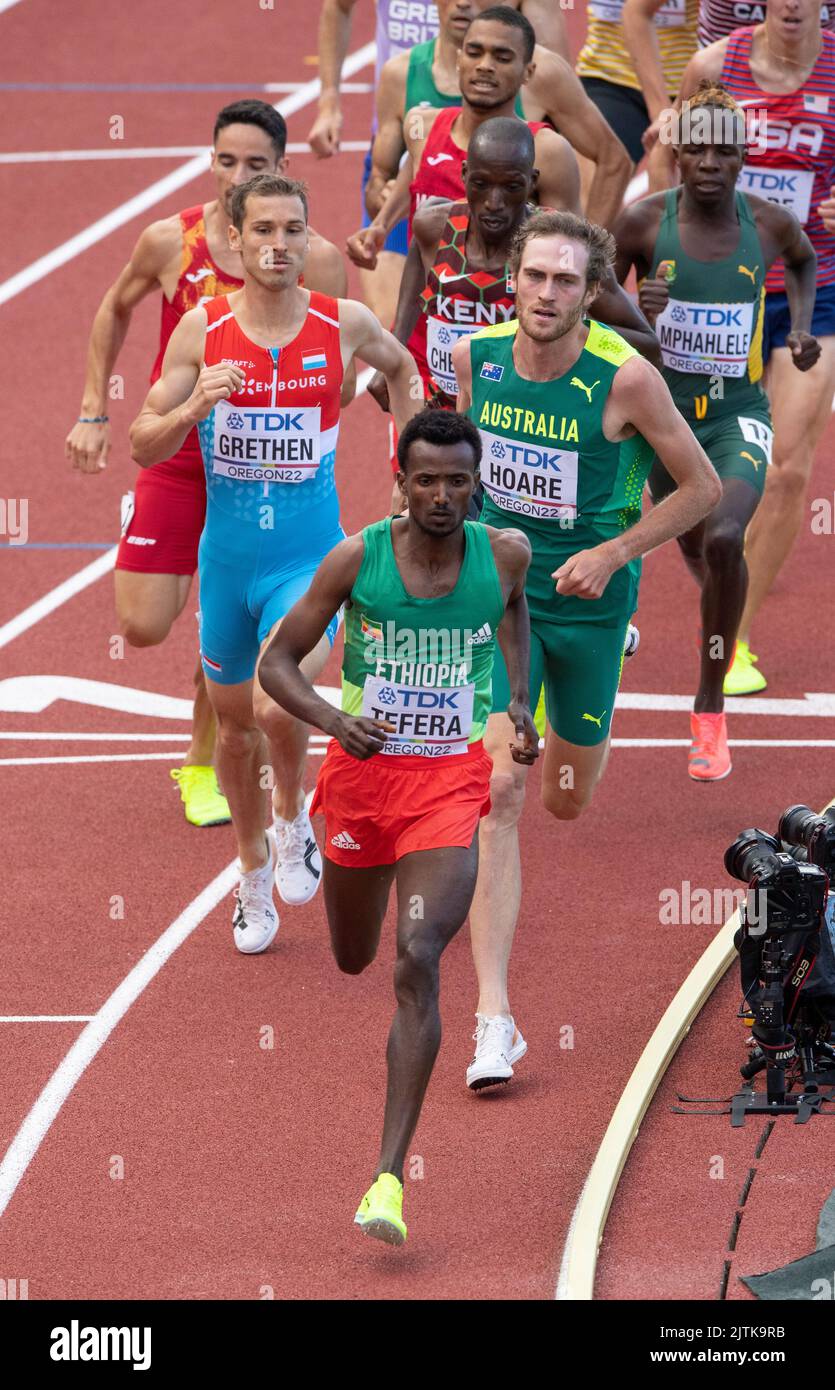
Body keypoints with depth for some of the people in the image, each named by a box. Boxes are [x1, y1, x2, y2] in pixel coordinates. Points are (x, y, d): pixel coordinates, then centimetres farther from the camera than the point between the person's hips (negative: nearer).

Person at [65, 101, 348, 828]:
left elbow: (339, 384, -3)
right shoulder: (171, 241, -9)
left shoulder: (316, 260, -11)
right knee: (143, 628, -5)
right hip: (177, 451, 1)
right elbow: (115, 310, 11)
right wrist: (94, 410, 8)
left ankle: (203, 767, 24)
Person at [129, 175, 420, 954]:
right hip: (227, 556, 2)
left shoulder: (345, 325, -7)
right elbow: (144, 446, -6)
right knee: (234, 722, 15)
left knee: (277, 705, -23)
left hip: (310, 555, -2)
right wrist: (197, 405, -25)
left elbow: (401, 366, 17)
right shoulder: (201, 329, -7)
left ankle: (293, 818, 9)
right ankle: (254, 874, 37)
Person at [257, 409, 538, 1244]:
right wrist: (333, 720, -21)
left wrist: (518, 702, 11)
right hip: (362, 769, 1)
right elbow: (277, 663, -3)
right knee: (353, 961, 20)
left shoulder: (503, 555, -4)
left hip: (450, 783, -1)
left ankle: (389, 1178, -22)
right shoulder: (356, 560, -9)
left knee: (417, 962, -19)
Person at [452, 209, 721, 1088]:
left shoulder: (624, 378, -18)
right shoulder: (476, 356, -9)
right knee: (497, 792, -15)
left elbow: (703, 488, -8)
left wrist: (611, 555, -16)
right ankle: (493, 1017, -17)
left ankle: (579, 736, 57)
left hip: (587, 601, -1)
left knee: (566, 804, 15)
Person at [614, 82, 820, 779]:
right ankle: (724, 625, 60)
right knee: (695, 547, 20)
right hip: (665, 411, 1)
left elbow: (804, 260, 17)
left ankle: (711, 708, -12)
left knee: (724, 539, -25)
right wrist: (634, 312, -23)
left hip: (739, 415, -1)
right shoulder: (645, 221, -13)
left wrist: (802, 328, 3)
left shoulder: (769, 223, -8)